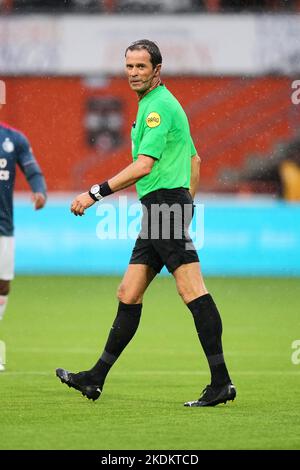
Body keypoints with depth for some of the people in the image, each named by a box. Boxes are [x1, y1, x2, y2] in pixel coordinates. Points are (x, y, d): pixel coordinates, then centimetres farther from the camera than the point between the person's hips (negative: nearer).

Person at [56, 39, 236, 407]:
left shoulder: (159, 106, -11)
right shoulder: (154, 105, 21)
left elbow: (143, 165, -20)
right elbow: (193, 159, 27)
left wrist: (95, 193, -17)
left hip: (165, 203, -10)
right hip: (157, 211, 10)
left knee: (192, 291, -13)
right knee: (128, 294, 11)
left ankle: (221, 382, -15)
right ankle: (96, 379, 15)